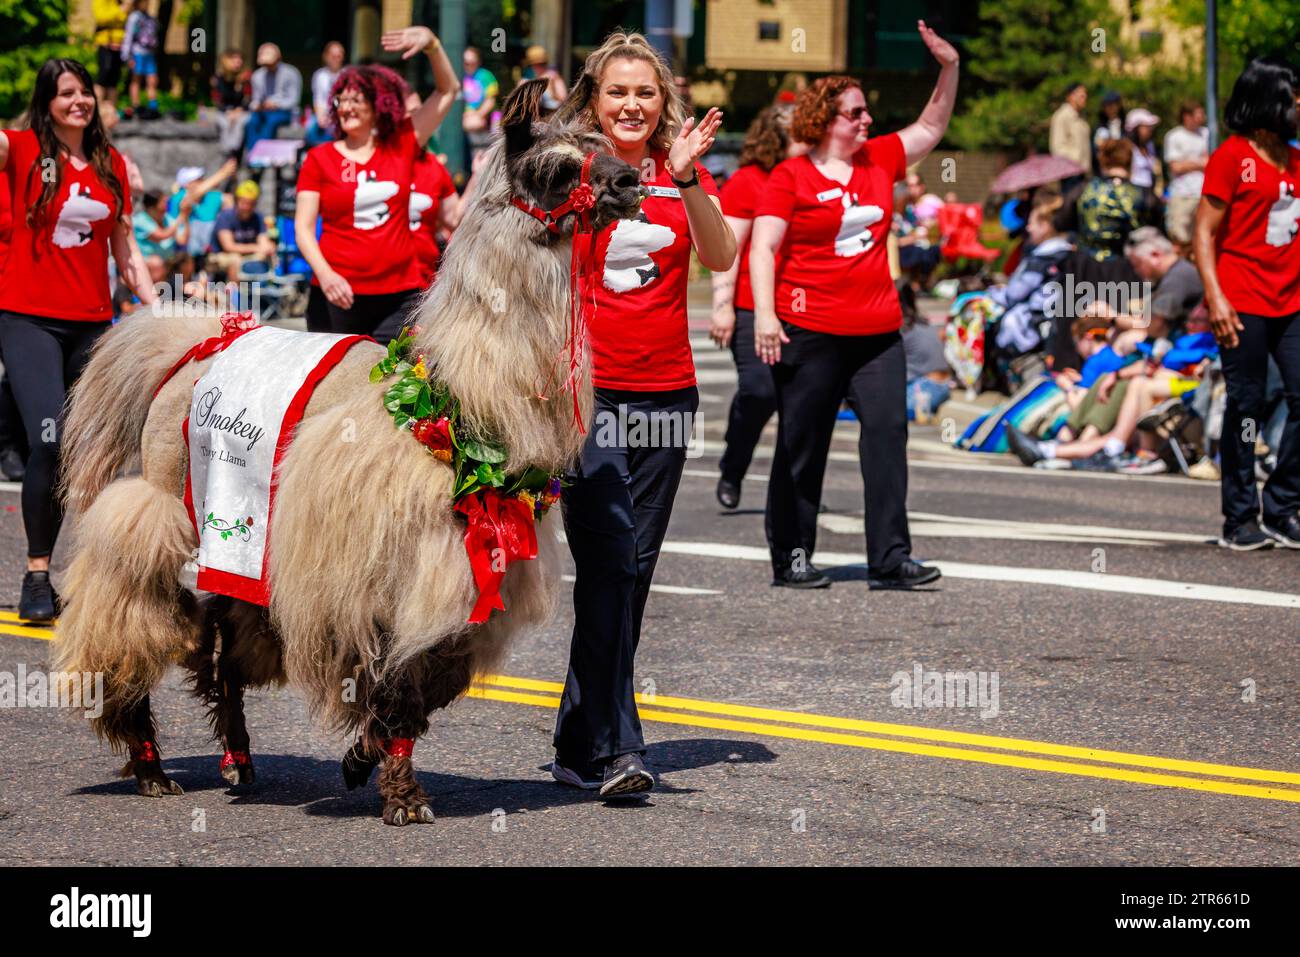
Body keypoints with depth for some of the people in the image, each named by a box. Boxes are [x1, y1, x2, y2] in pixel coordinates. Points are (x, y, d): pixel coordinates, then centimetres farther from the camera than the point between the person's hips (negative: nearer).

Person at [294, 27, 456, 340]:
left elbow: (448, 91, 13)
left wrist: (431, 43, 0)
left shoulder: (401, 146, 9)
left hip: (399, 294, 1)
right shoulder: (319, 158, 5)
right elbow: (303, 226, 1)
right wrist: (325, 274, -15)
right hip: (338, 293, -1)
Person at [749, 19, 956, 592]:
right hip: (809, 331, -5)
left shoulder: (878, 160, 12)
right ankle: (790, 558, 13)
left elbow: (931, 127, 23)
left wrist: (948, 69, 10)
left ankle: (889, 560, -4)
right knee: (802, 446, 3)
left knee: (888, 432, -4)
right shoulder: (791, 177, -4)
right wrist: (764, 314, -17)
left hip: (877, 331, 5)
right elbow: (763, 246, -8)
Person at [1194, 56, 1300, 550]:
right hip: (1245, 305, -6)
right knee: (1246, 407, -1)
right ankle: (1240, 519, 8)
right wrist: (1214, 297, -16)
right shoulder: (1232, 156, -4)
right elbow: (1205, 232, -6)